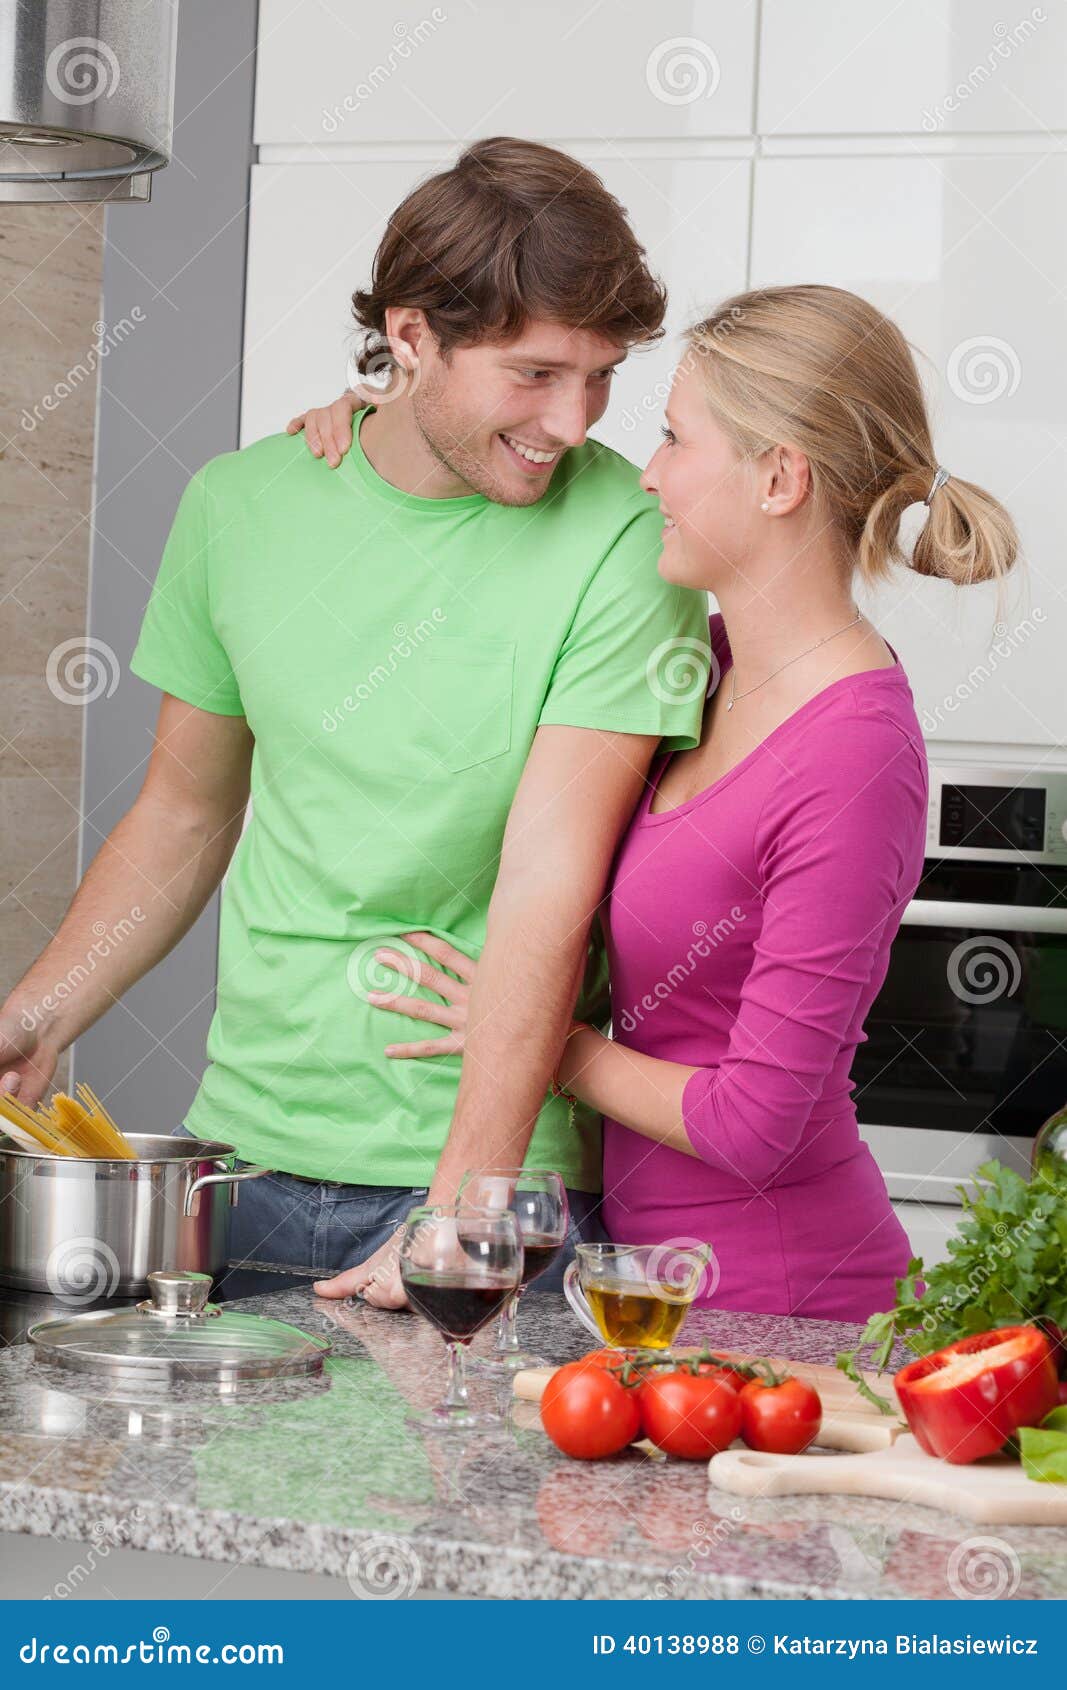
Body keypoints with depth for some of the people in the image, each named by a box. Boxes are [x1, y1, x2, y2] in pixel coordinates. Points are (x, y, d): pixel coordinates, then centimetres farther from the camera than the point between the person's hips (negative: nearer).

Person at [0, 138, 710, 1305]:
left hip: (500, 1173, -4)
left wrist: (464, 1209, -25)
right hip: (249, 1138, 4)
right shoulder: (239, 506, 2)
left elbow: (549, 890, -19)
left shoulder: (623, 544, -12)